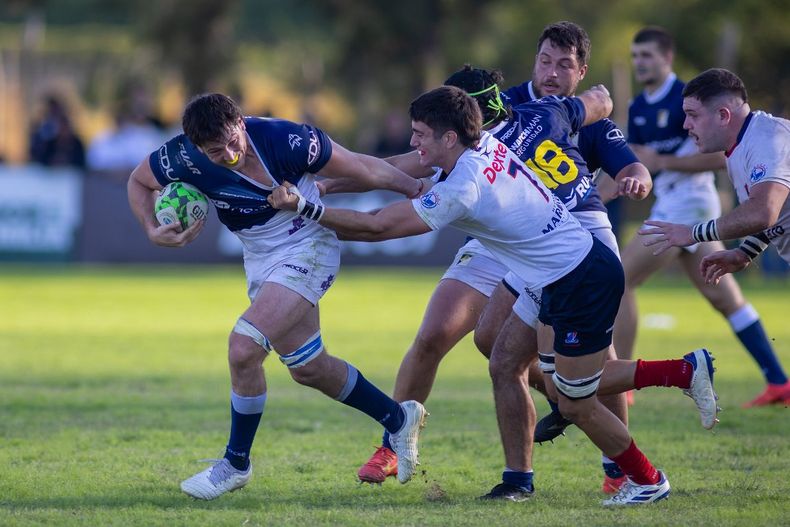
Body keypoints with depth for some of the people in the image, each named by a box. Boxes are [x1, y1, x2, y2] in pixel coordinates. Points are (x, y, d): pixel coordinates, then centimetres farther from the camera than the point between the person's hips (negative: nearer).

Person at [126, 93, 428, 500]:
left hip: (307, 248, -6)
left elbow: (362, 168, -15)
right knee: (307, 368, 14)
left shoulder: (287, 141, -28)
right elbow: (139, 181, 3)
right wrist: (153, 231, -14)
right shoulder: (184, 157, -18)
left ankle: (236, 463, 1)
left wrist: (421, 190, -10)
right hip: (260, 258, 6)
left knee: (244, 348, -19)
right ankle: (398, 418, 37)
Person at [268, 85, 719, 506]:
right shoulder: (487, 144, -1)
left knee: (576, 404, 1)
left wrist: (305, 208, -18)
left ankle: (649, 480, 19)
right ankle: (519, 479, 15)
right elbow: (405, 168, 18)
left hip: (585, 283, -9)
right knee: (505, 365, 8)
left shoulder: (463, 189, -26)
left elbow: (378, 226, -23)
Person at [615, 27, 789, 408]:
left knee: (619, 280, -11)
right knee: (725, 298, 10)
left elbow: (719, 155, -19)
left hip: (688, 202, -9)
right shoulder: (638, 108, 13)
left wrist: (663, 162, -19)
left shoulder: (687, 98, -13)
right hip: (669, 205, 9)